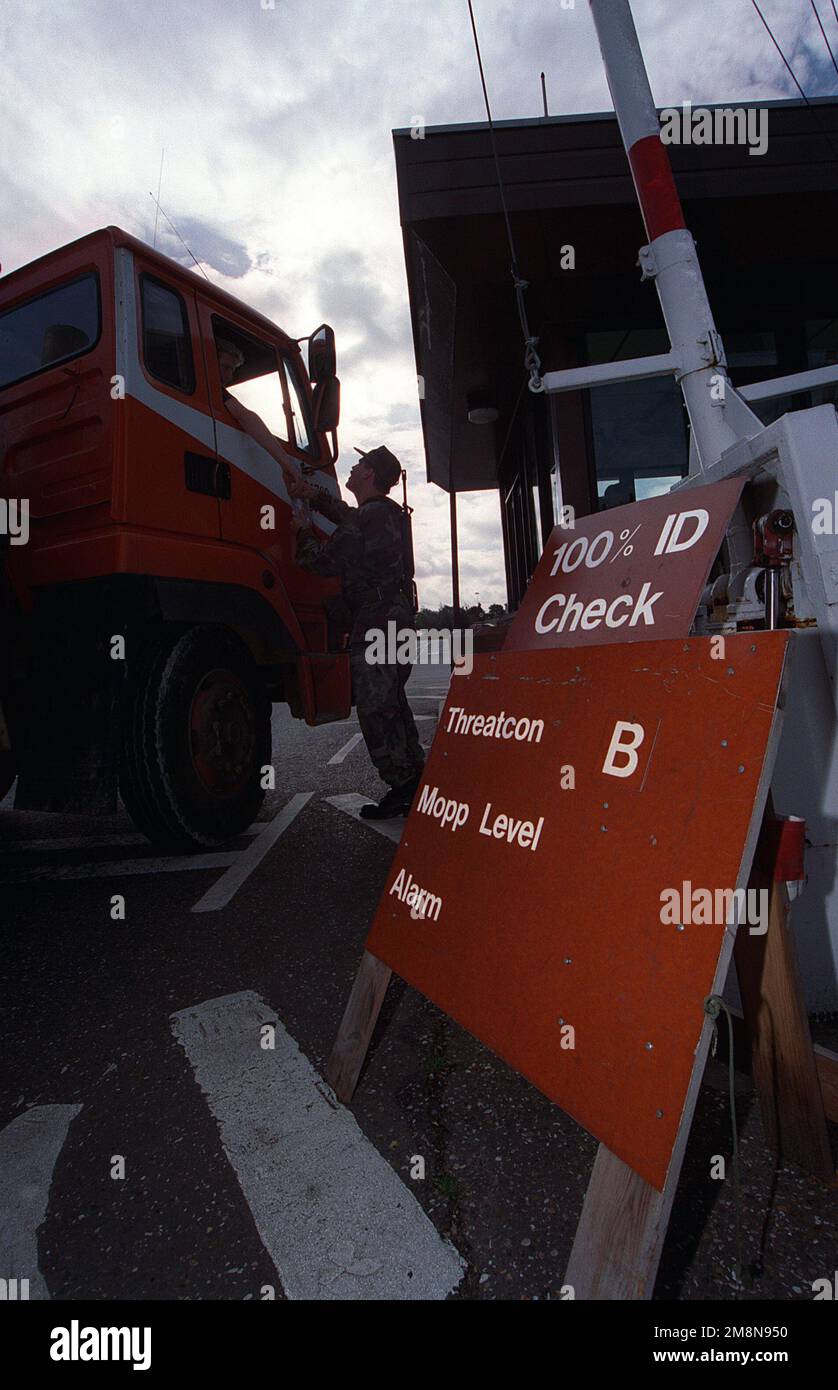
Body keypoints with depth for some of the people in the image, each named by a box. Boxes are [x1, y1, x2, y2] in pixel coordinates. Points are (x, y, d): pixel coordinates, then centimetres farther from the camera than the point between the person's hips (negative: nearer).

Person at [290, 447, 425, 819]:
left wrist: (302, 533, 7)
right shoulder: (389, 511, 17)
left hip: (374, 625, -10)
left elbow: (326, 561, -11)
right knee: (393, 705, 16)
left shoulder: (368, 517, -14)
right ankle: (415, 783, 22)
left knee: (374, 709, -6)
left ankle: (401, 789, -2)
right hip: (399, 620, 10)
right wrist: (315, 495, 26)